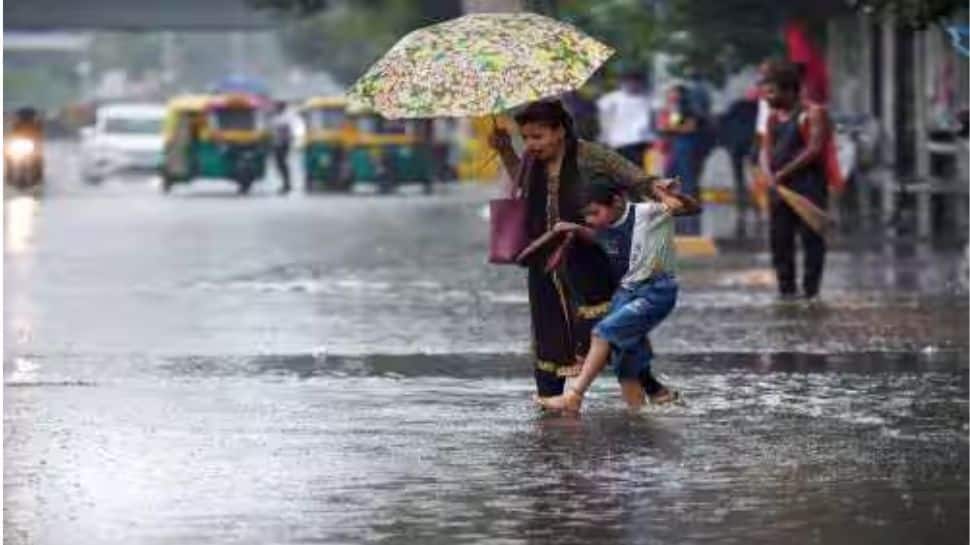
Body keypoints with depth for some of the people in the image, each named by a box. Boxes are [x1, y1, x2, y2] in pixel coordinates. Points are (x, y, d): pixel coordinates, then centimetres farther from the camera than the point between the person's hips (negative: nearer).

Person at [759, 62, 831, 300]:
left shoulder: (813, 114, -6)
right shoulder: (773, 118, 16)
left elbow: (814, 149, -14)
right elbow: (766, 149, 12)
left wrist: (784, 172, -14)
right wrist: (769, 173, -9)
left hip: (808, 182, -7)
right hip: (780, 186, 7)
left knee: (811, 238, -6)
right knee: (780, 239, 6)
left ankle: (810, 289, -3)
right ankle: (785, 288, 13)